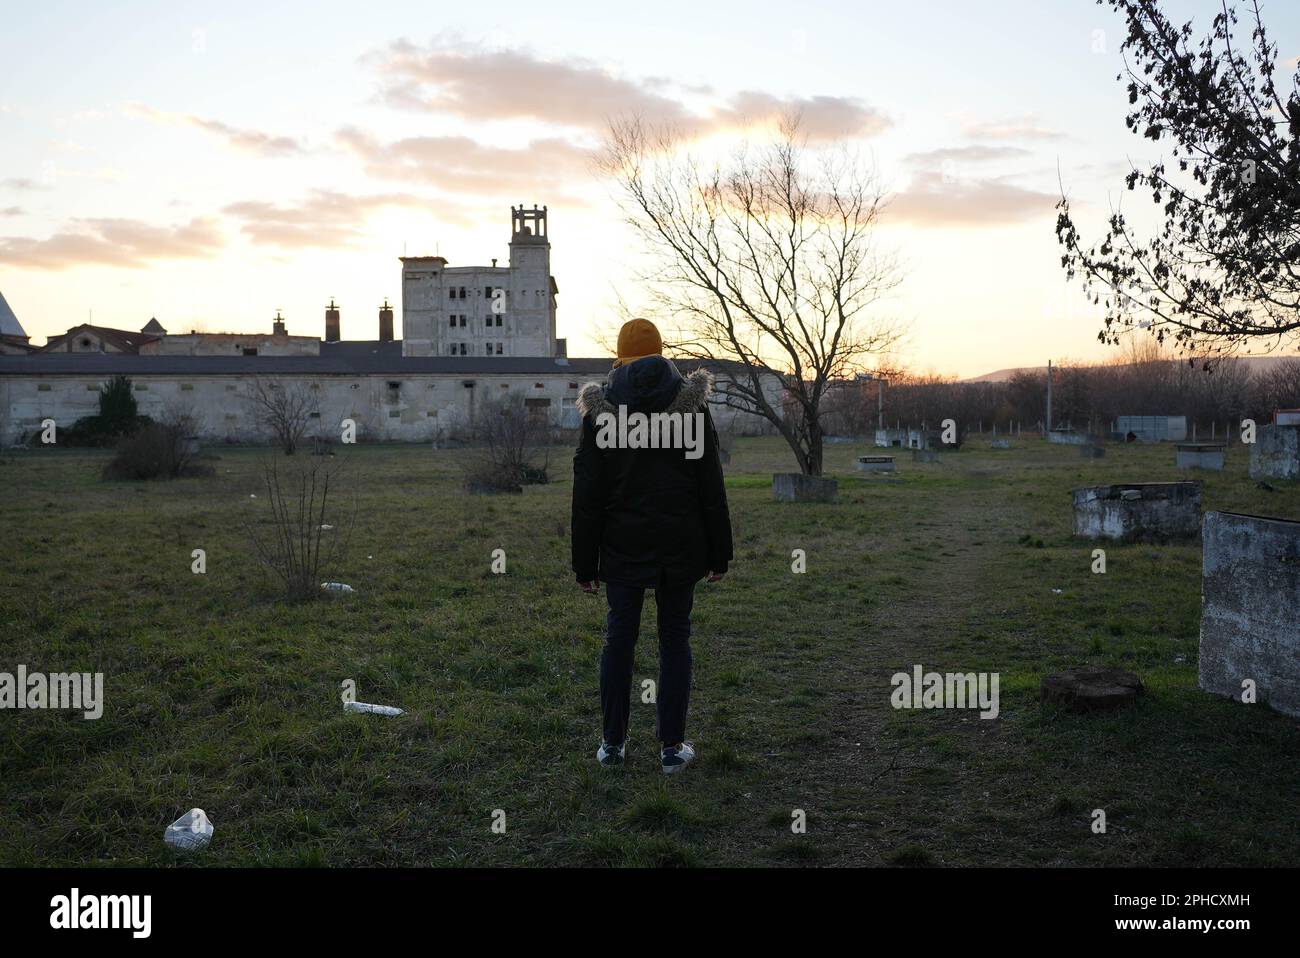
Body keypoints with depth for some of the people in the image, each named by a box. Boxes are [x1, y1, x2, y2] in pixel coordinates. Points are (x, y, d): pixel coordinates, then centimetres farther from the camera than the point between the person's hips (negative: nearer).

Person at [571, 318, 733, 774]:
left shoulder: (600, 409, -2)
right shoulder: (691, 402, -2)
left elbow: (587, 496, -1)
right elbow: (711, 487, -1)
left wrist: (585, 564, 4)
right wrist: (718, 554, 5)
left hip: (623, 546, 0)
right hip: (680, 545, 0)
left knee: (618, 639, 10)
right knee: (675, 639, 9)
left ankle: (613, 743, 17)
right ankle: (672, 746, 13)